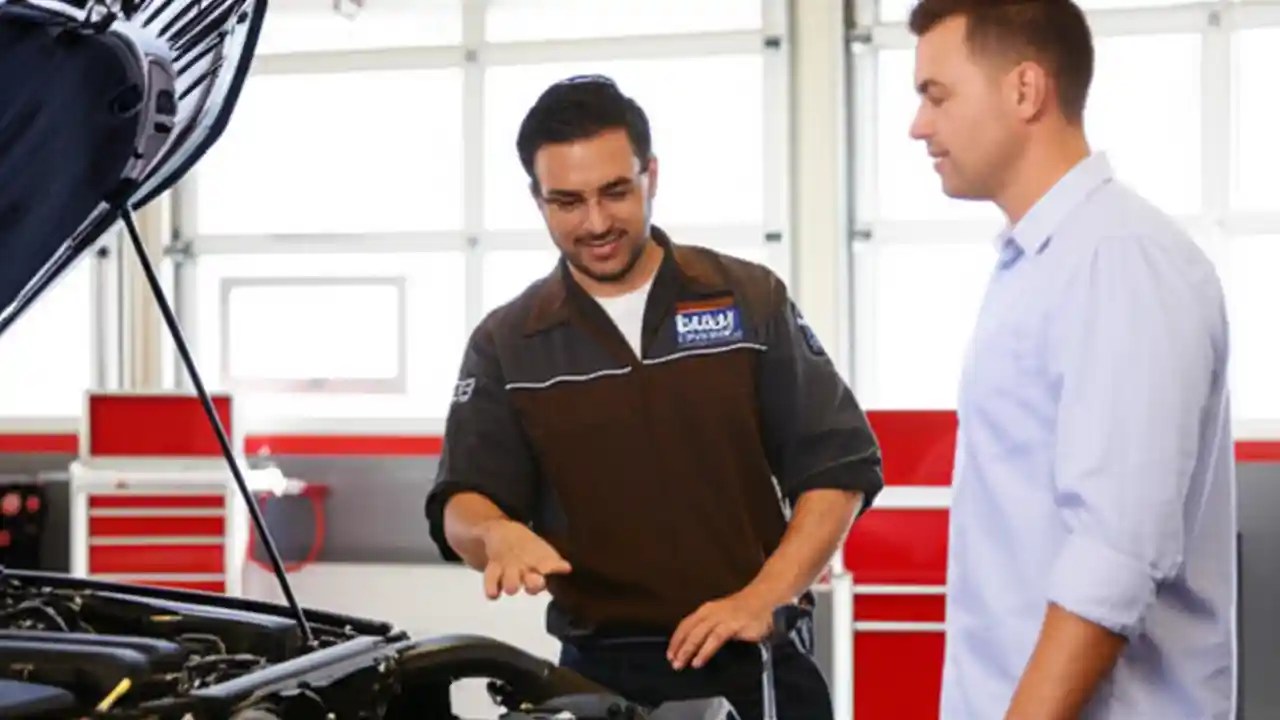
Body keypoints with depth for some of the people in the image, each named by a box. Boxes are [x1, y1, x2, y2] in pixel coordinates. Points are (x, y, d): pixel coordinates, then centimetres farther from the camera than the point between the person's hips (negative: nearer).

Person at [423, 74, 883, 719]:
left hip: (759, 661, -1)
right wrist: (498, 534, -24)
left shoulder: (751, 301, 3)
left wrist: (763, 599, -10)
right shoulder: (506, 345, 5)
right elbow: (461, 502, 0)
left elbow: (838, 463, 1)